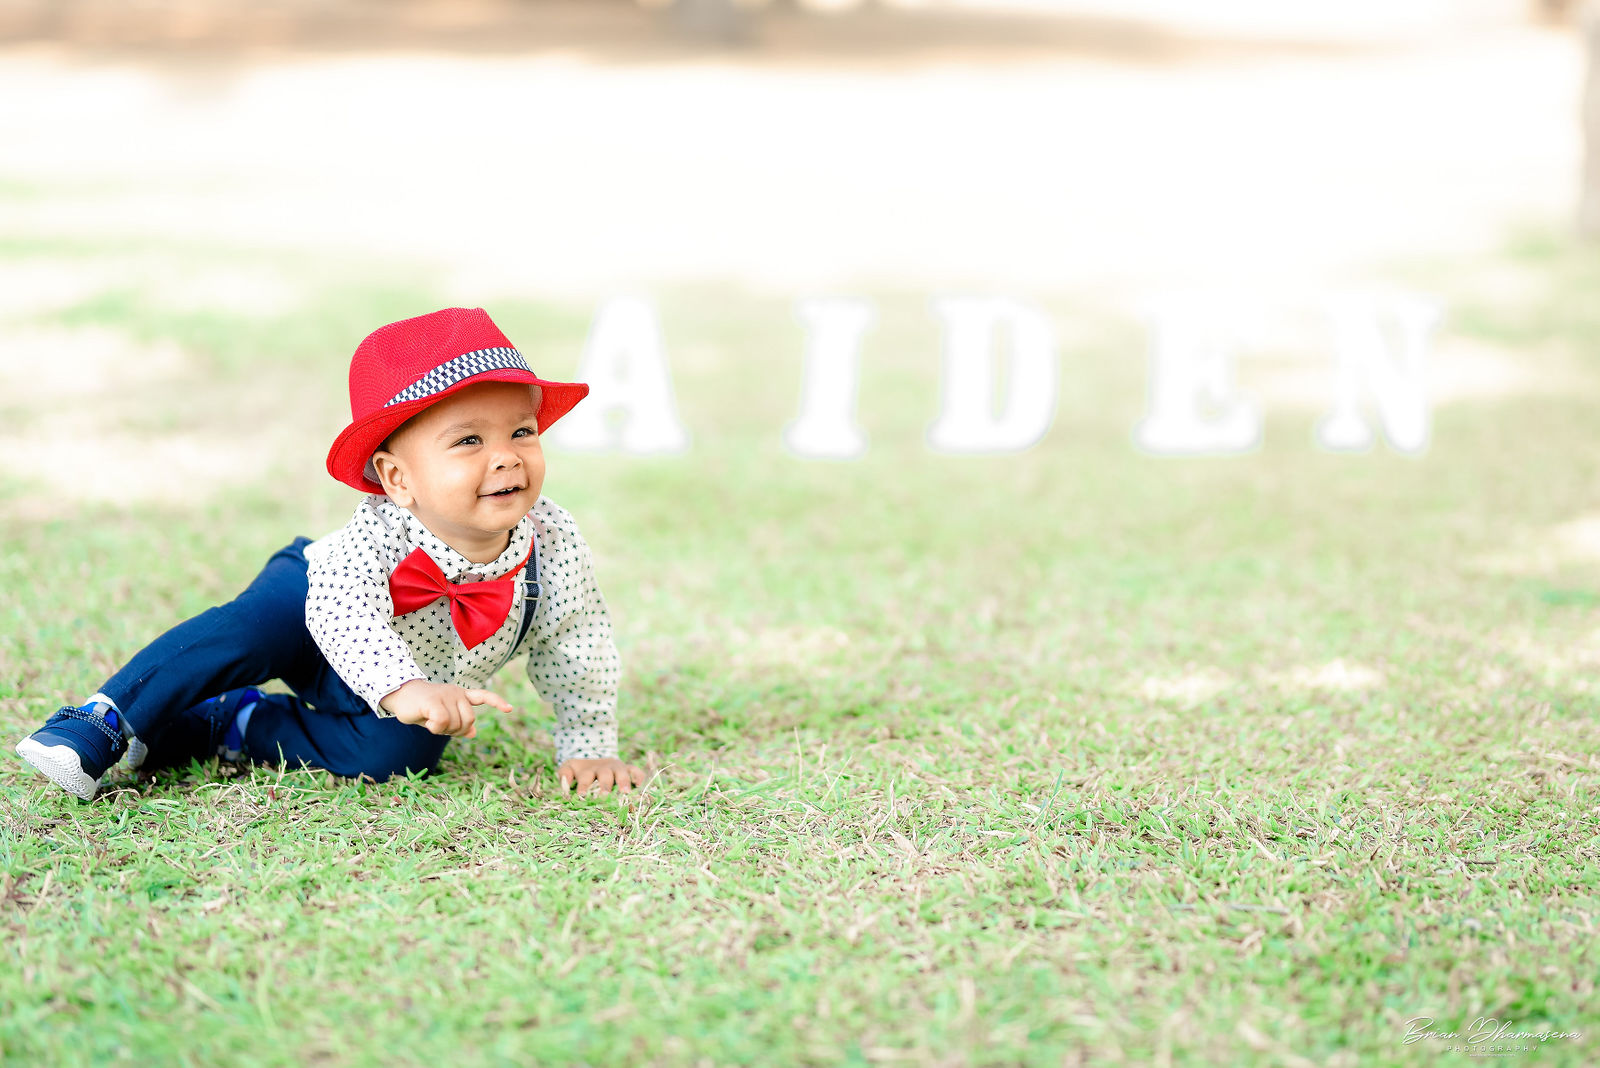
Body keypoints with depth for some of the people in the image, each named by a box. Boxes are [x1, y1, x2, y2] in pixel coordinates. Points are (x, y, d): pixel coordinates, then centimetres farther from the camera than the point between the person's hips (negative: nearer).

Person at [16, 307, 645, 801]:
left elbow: (578, 652, -11)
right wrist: (402, 687, -71)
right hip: (313, 608, -4)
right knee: (246, 630, -32)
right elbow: (342, 614, -55)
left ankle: (233, 725, -7)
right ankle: (99, 727, -21)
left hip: (424, 689, 4)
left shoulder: (553, 546, -28)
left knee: (395, 753, -25)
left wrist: (587, 749, -6)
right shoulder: (377, 533, -38)